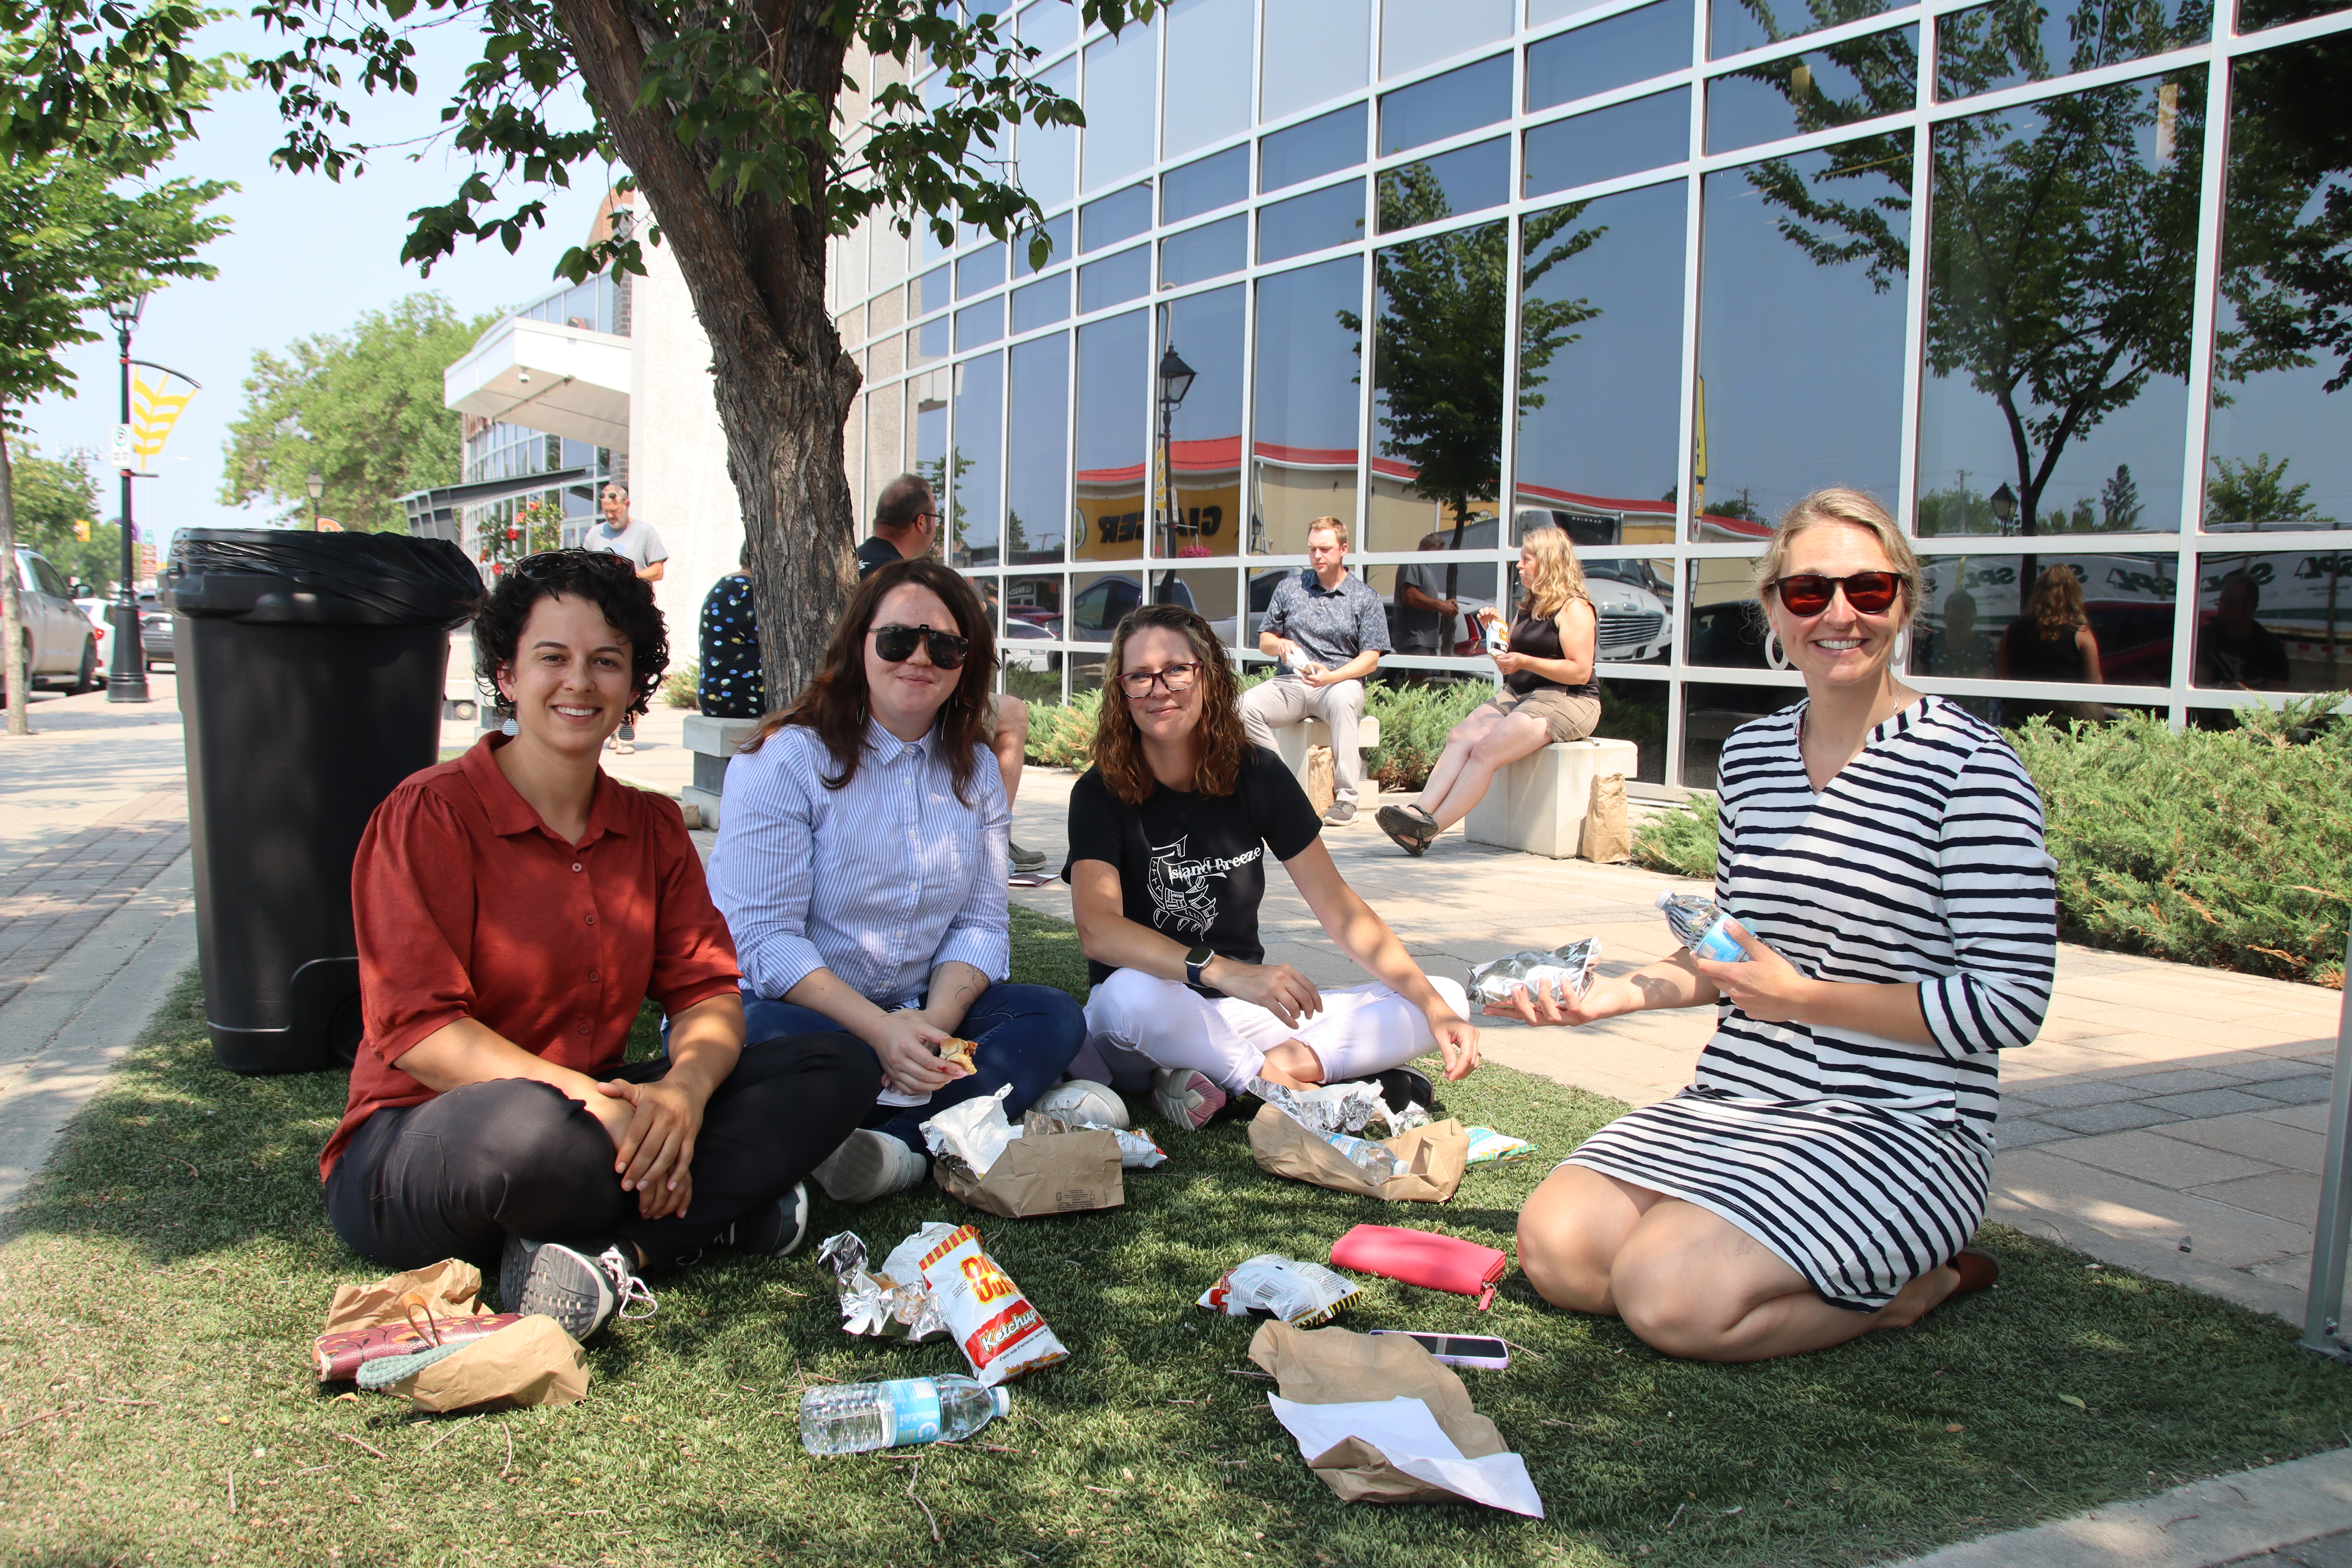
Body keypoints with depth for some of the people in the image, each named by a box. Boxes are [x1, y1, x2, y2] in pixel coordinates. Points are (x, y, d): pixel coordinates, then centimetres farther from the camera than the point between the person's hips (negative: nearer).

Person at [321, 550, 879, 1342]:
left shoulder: (653, 827, 9)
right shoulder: (430, 814, -9)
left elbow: (707, 992, 2)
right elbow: (415, 1027, -17)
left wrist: (683, 1088, -22)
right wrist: (585, 1097, -29)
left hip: (597, 1109, 7)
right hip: (419, 1136, -6)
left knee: (839, 1066, -10)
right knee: (534, 1132, -43)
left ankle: (608, 1252, -25)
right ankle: (715, 1210, -16)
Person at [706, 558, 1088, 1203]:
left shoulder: (975, 770, 8)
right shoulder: (786, 758, -10)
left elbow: (982, 923, 4)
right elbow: (762, 938, -17)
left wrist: (935, 1019, -16)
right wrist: (879, 1030, -26)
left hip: (919, 1016, 5)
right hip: (796, 1006, -5)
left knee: (1054, 1015, -16)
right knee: (770, 1039, -37)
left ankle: (901, 1139, -34)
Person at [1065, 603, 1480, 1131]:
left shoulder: (1258, 775, -1)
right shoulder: (1101, 793, -10)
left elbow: (1340, 908, 0)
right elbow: (1097, 928, -27)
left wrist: (1436, 1007, -12)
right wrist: (1222, 971, -42)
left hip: (1245, 1015, 4)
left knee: (1447, 996, -9)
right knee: (1134, 994, -40)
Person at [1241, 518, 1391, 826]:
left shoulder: (1365, 597, 8)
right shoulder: (1289, 588, 16)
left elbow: (1371, 659, 0)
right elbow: (1264, 641, 19)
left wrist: (1331, 677, -18)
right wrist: (1279, 645, -8)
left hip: (1341, 682, -3)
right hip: (1289, 684, 3)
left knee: (1342, 698, -41)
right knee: (1245, 706, -28)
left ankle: (1346, 797, -37)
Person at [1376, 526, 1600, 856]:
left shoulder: (1574, 608, -8)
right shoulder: (1531, 608, 20)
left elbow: (1580, 671, -17)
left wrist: (1524, 662, -22)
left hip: (1566, 701, -9)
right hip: (1519, 695, 9)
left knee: (1486, 750, -27)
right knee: (1460, 736, -18)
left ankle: (1426, 831, -32)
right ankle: (1421, 811, -36)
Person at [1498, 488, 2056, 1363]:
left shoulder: (1970, 767, -11)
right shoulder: (1749, 753, 9)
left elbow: (2010, 1004, -14)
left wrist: (1803, 997, -16)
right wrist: (1625, 992, 4)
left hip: (1898, 1126, -7)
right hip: (1732, 1103, 7)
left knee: (1668, 1297, -25)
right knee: (1552, 1248, -12)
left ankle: (1914, 1286, 2)